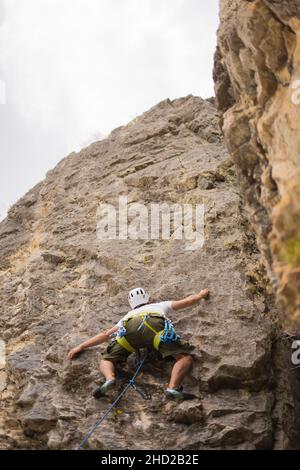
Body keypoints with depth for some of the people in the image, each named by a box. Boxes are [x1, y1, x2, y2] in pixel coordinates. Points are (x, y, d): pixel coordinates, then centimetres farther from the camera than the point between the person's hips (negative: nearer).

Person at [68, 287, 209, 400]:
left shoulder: (128, 316, 46)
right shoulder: (161, 306, 46)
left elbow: (105, 334, 43)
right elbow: (190, 300, 53)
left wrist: (81, 347, 48)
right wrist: (201, 294, 75)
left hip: (130, 328, 2)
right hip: (156, 325, -2)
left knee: (106, 360, 14)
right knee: (185, 357, -3)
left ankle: (110, 378, -22)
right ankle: (173, 387, -32)